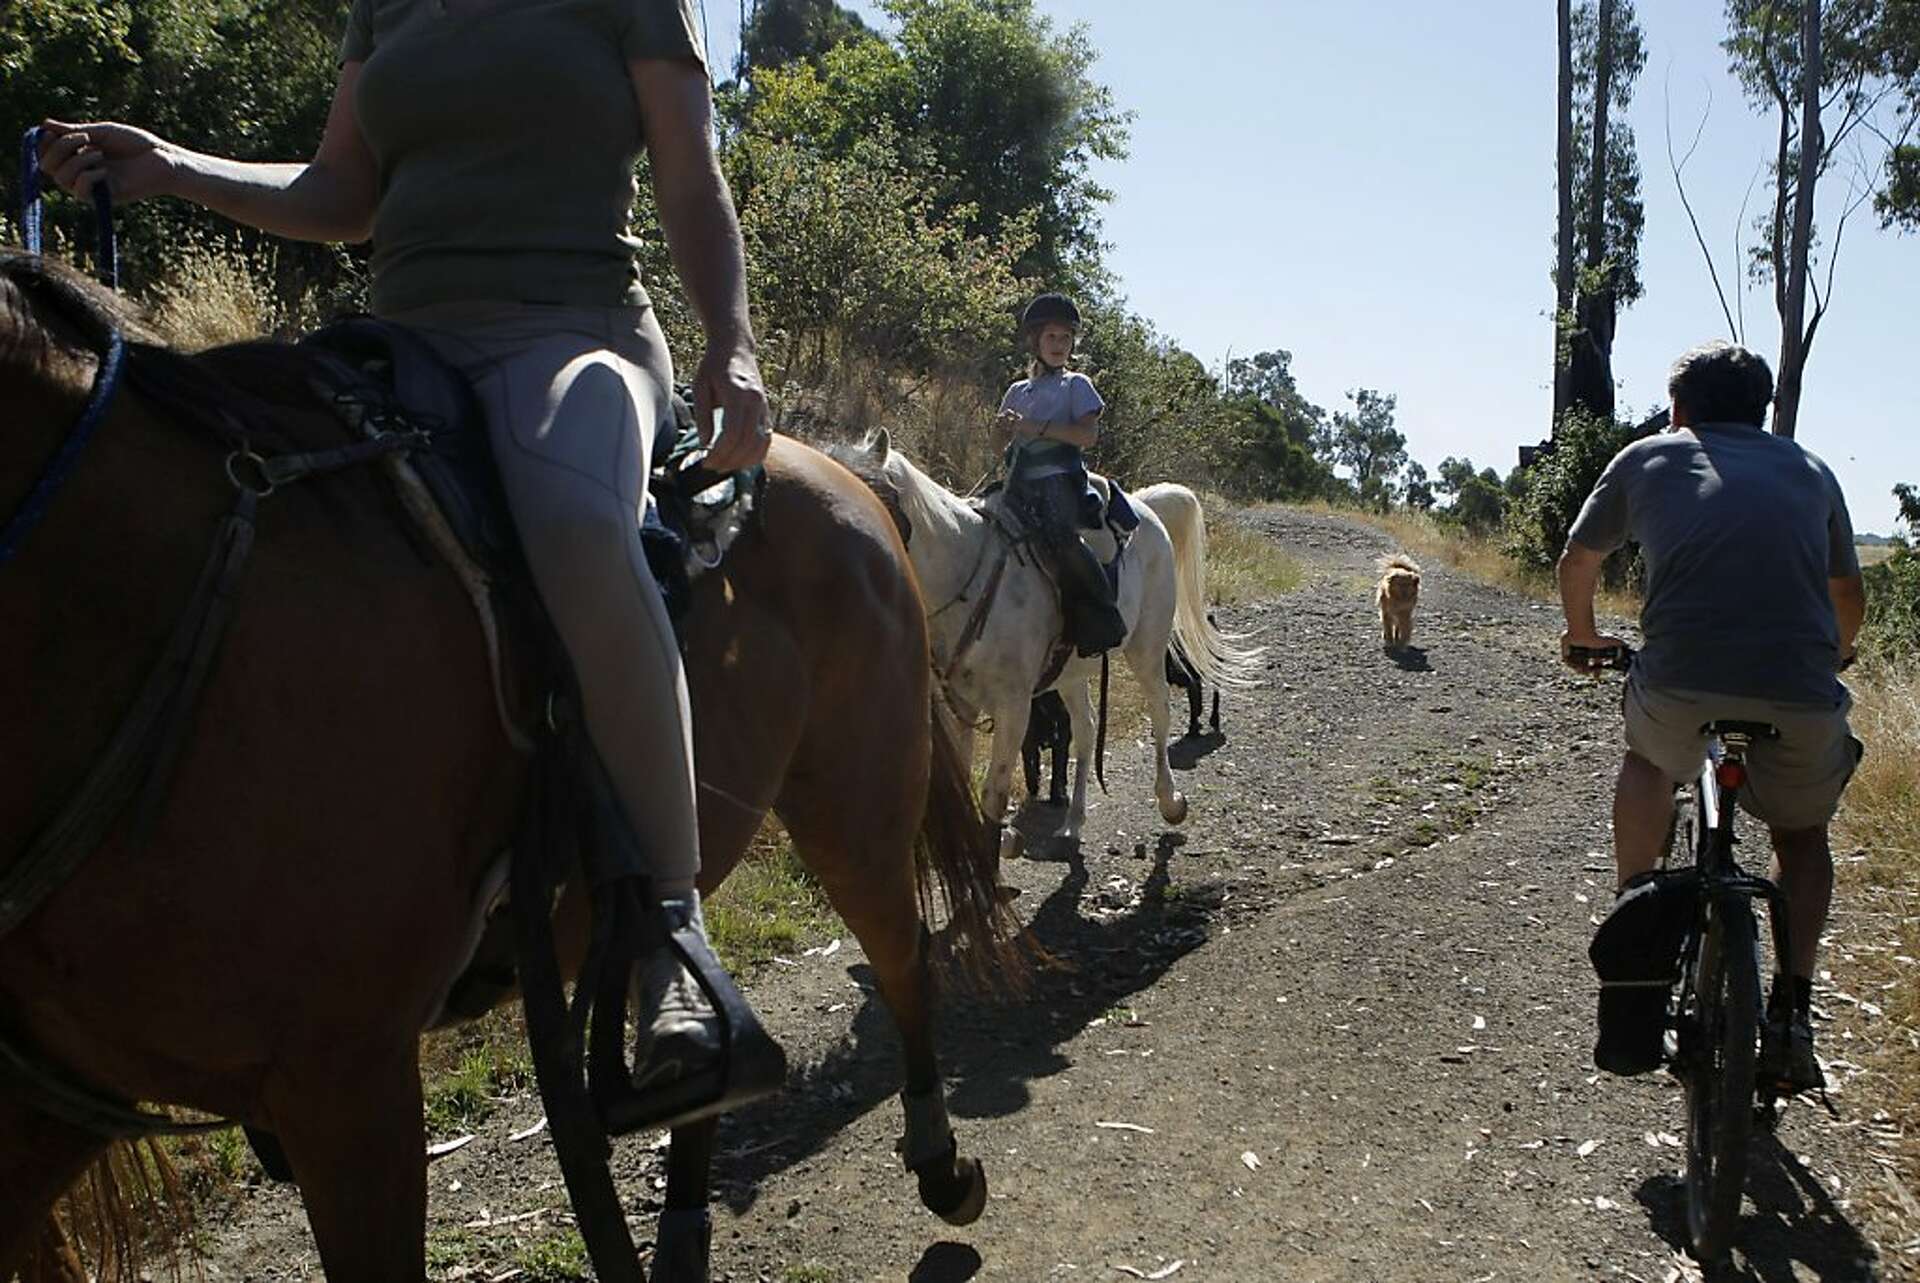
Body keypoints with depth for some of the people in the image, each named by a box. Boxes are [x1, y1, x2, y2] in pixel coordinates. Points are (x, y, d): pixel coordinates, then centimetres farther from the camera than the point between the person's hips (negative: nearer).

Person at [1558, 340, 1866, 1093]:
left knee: (1649, 761, 35)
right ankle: (1789, 1014, 15)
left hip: (1680, 684, -1)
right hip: (1801, 701, 1)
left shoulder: (1648, 459, 18)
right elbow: (1848, 593, 36)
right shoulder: (1810, 471, 23)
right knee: (1802, 836, 28)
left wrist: (1583, 636, 49)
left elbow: (1578, 561, 29)